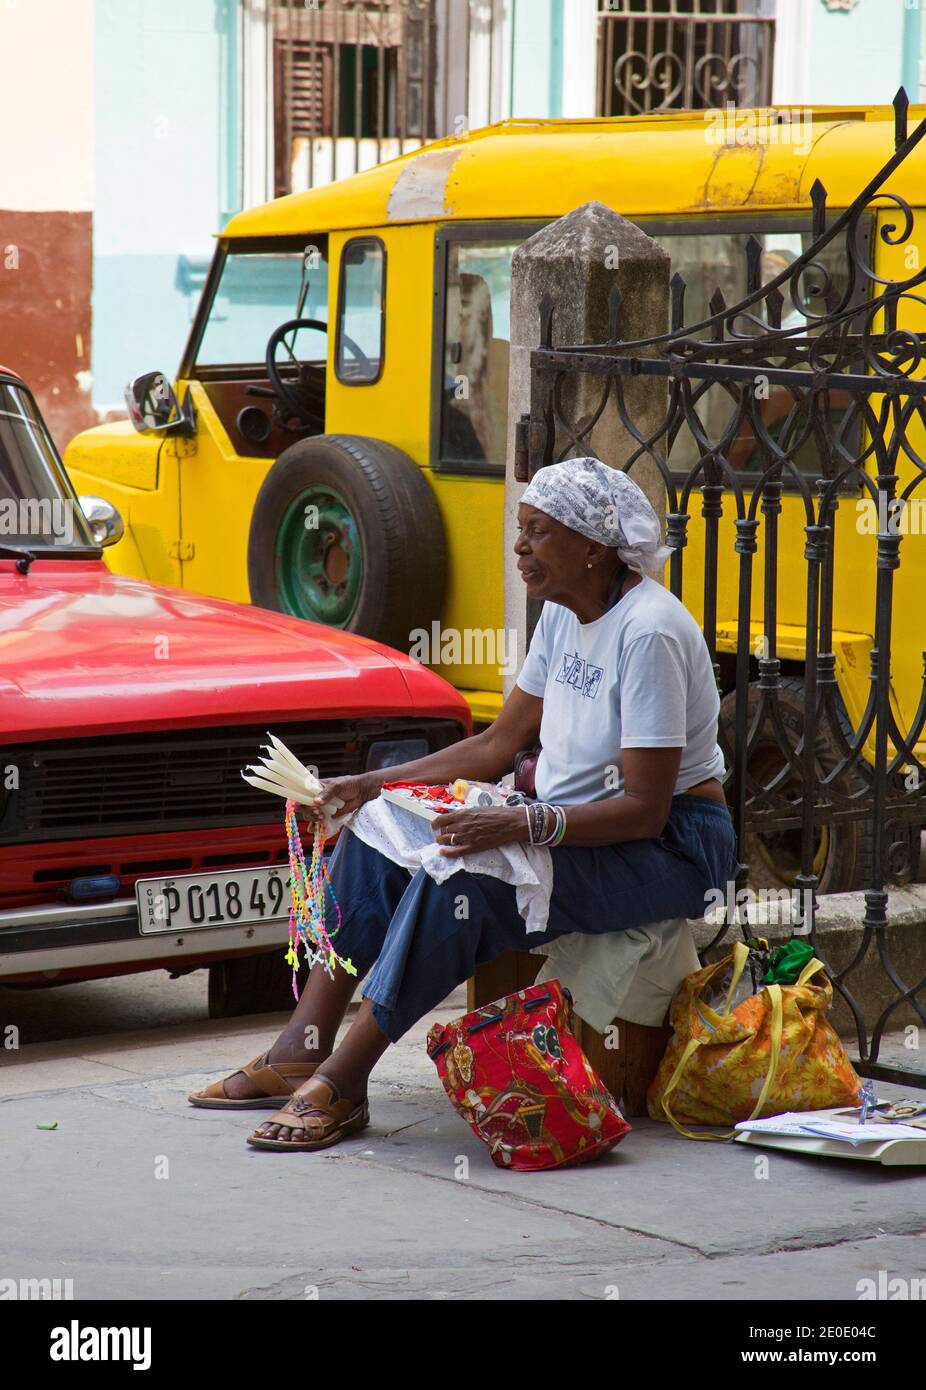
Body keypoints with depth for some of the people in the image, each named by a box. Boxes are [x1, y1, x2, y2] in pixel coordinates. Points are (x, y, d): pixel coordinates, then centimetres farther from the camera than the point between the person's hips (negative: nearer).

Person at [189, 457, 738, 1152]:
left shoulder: (648, 633, -22)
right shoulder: (563, 614, 7)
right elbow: (500, 744, 12)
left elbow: (645, 809, -25)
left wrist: (524, 825, -37)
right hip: (576, 822, 10)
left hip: (672, 850, -10)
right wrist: (375, 784, 5)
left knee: (461, 876, -32)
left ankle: (342, 1082, -25)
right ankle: (302, 1048, -6)